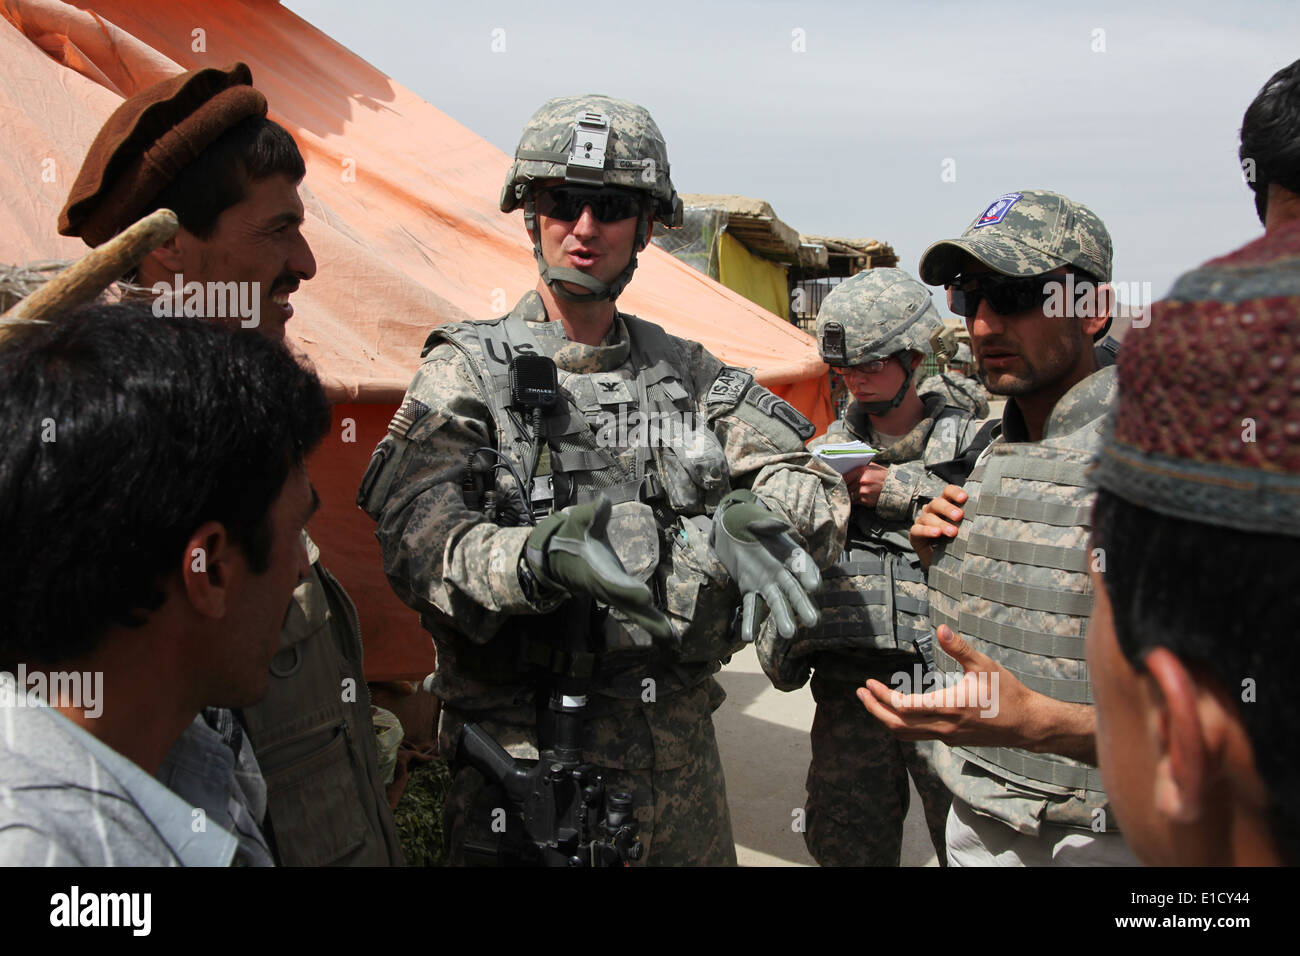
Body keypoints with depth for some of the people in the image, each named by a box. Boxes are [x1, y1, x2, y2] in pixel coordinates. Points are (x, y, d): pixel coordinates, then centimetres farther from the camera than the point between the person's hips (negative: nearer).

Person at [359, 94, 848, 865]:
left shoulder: (689, 374, 7)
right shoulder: (469, 370, -5)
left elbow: (817, 495, 3)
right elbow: (419, 541, -18)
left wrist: (740, 527, -19)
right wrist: (543, 555, -38)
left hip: (678, 746, 4)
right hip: (524, 743, -4)